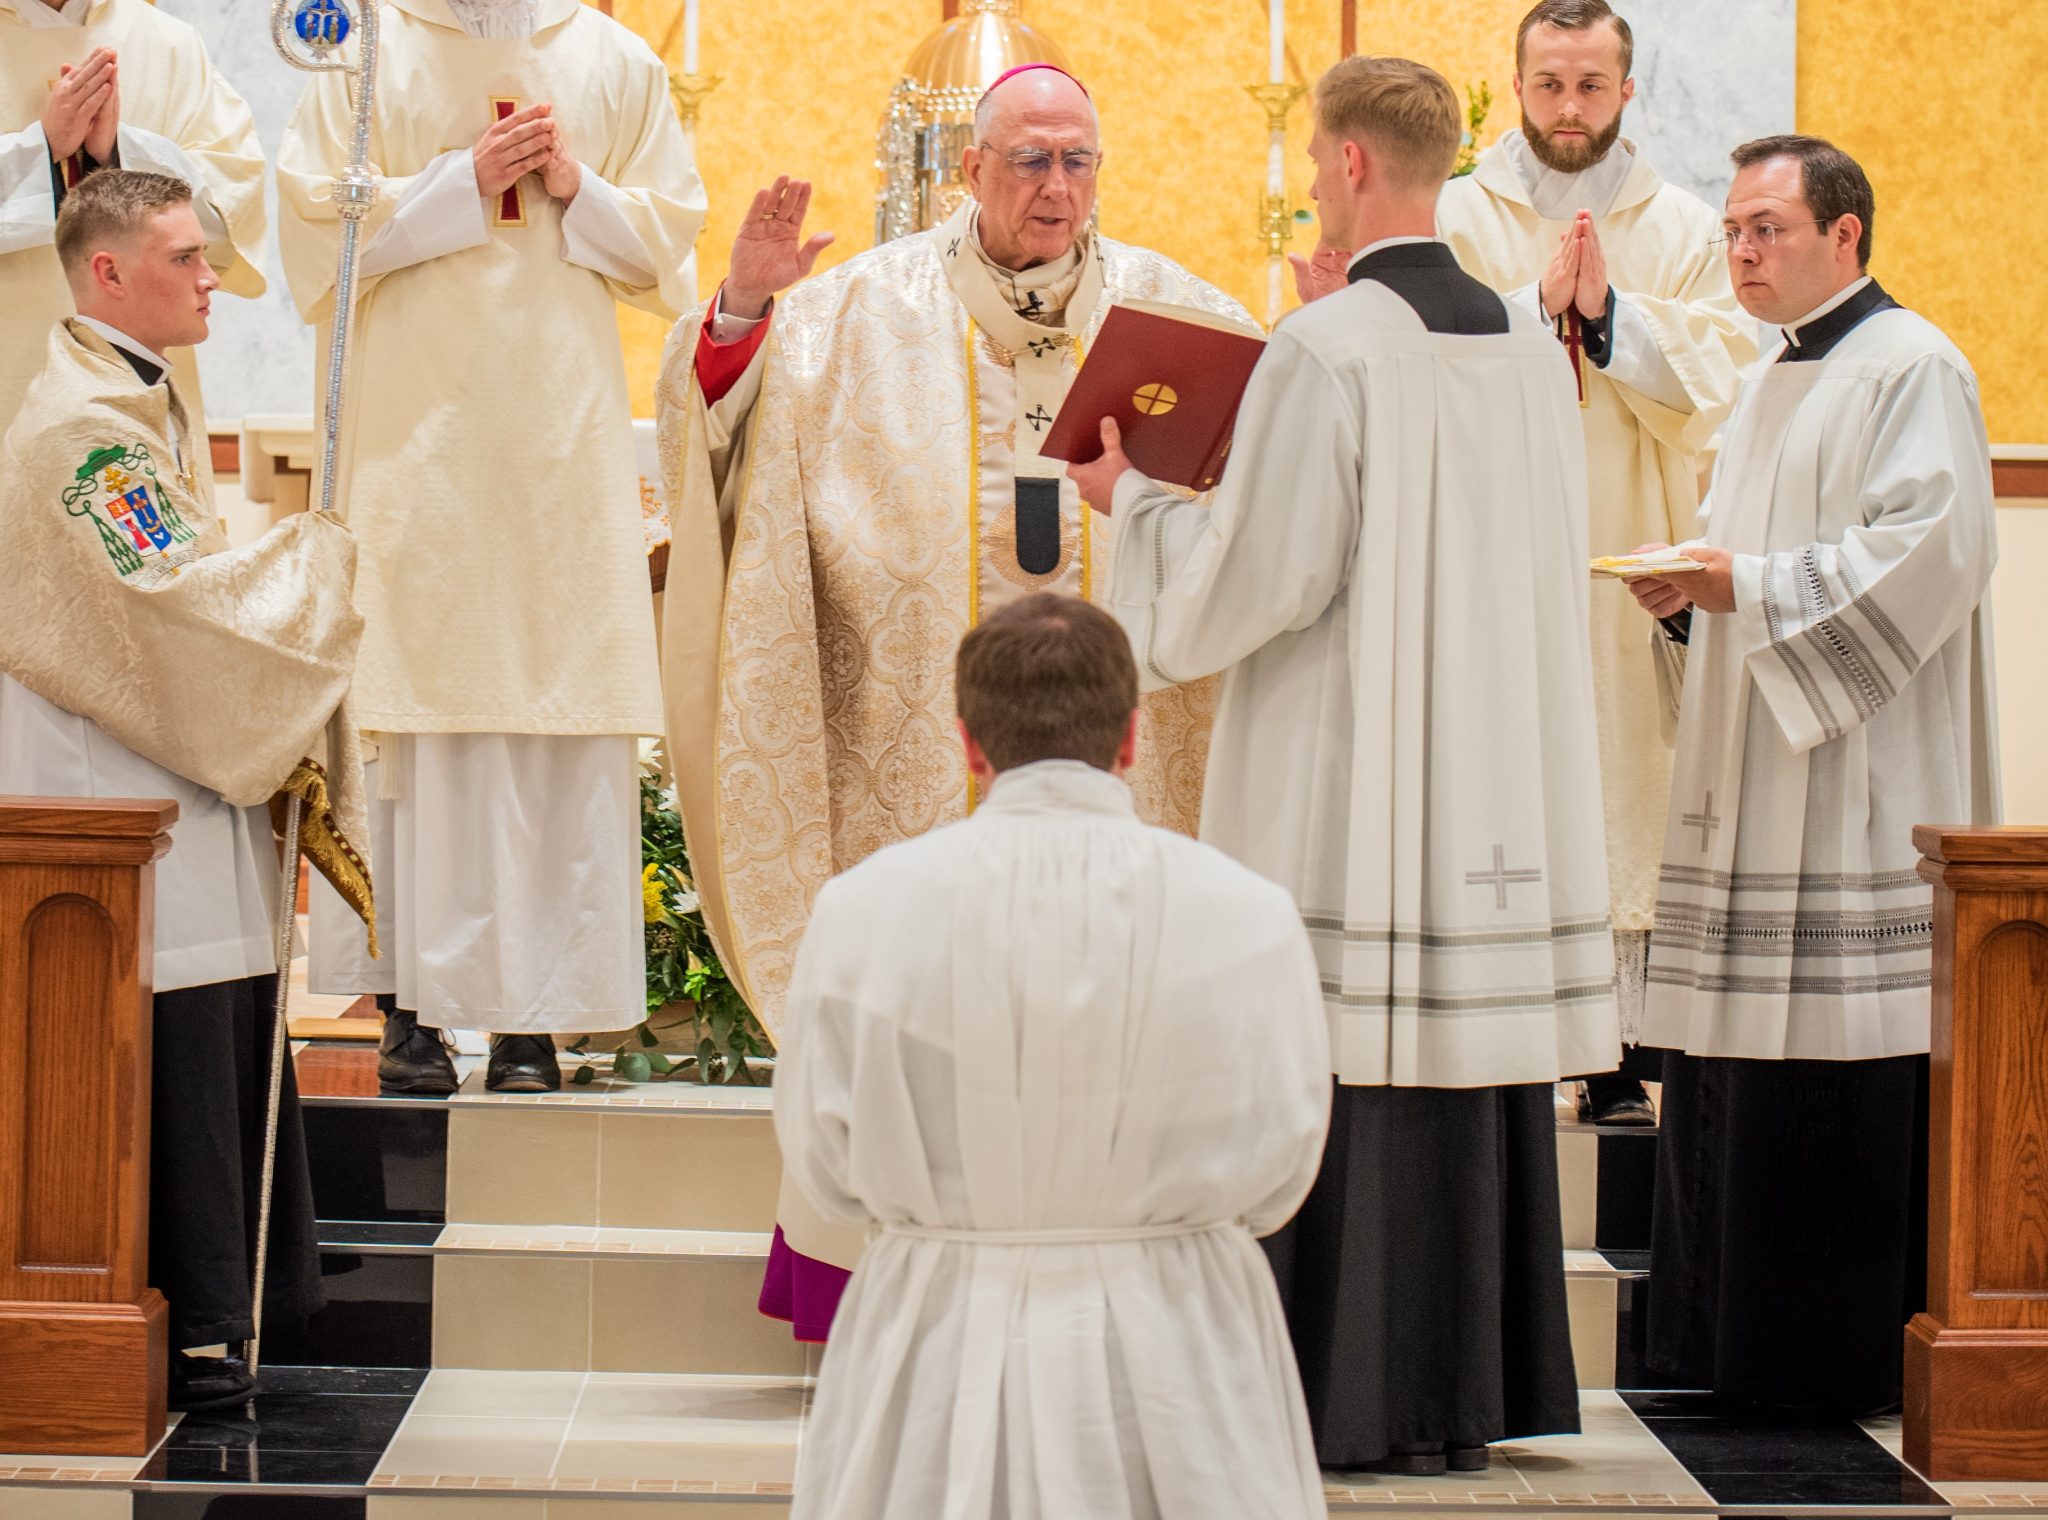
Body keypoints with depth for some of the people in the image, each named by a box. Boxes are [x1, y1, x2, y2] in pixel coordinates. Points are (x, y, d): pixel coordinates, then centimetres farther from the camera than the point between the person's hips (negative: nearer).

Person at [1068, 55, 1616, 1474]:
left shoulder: (1325, 352, -14)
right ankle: (1470, 1395, 17)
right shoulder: (1532, 345, 8)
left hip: (1349, 798, -7)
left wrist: (1135, 499, 3)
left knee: (1353, 1079, -1)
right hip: (1505, 796, 7)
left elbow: (1250, 585, -15)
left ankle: (1357, 1396, 2)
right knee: (1475, 1070, 11)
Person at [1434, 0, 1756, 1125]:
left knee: (1624, 791, -1)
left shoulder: (1685, 230, 10)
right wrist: (1538, 305, -14)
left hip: (1630, 569, 1)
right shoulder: (1455, 218, 7)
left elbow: (1718, 389, 0)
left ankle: (1621, 1059, 4)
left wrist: (1610, 312, -11)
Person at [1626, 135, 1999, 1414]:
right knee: (1733, 1078, 9)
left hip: (1855, 793, -9)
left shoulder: (1912, 369, -8)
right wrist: (1688, 586, 4)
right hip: (1753, 787, 9)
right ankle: (1729, 1342, 15)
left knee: (1837, 1084, -8)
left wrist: (1746, 584, -20)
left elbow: (1930, 548, -19)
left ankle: (1851, 1351, -1)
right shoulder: (1773, 382, 21)